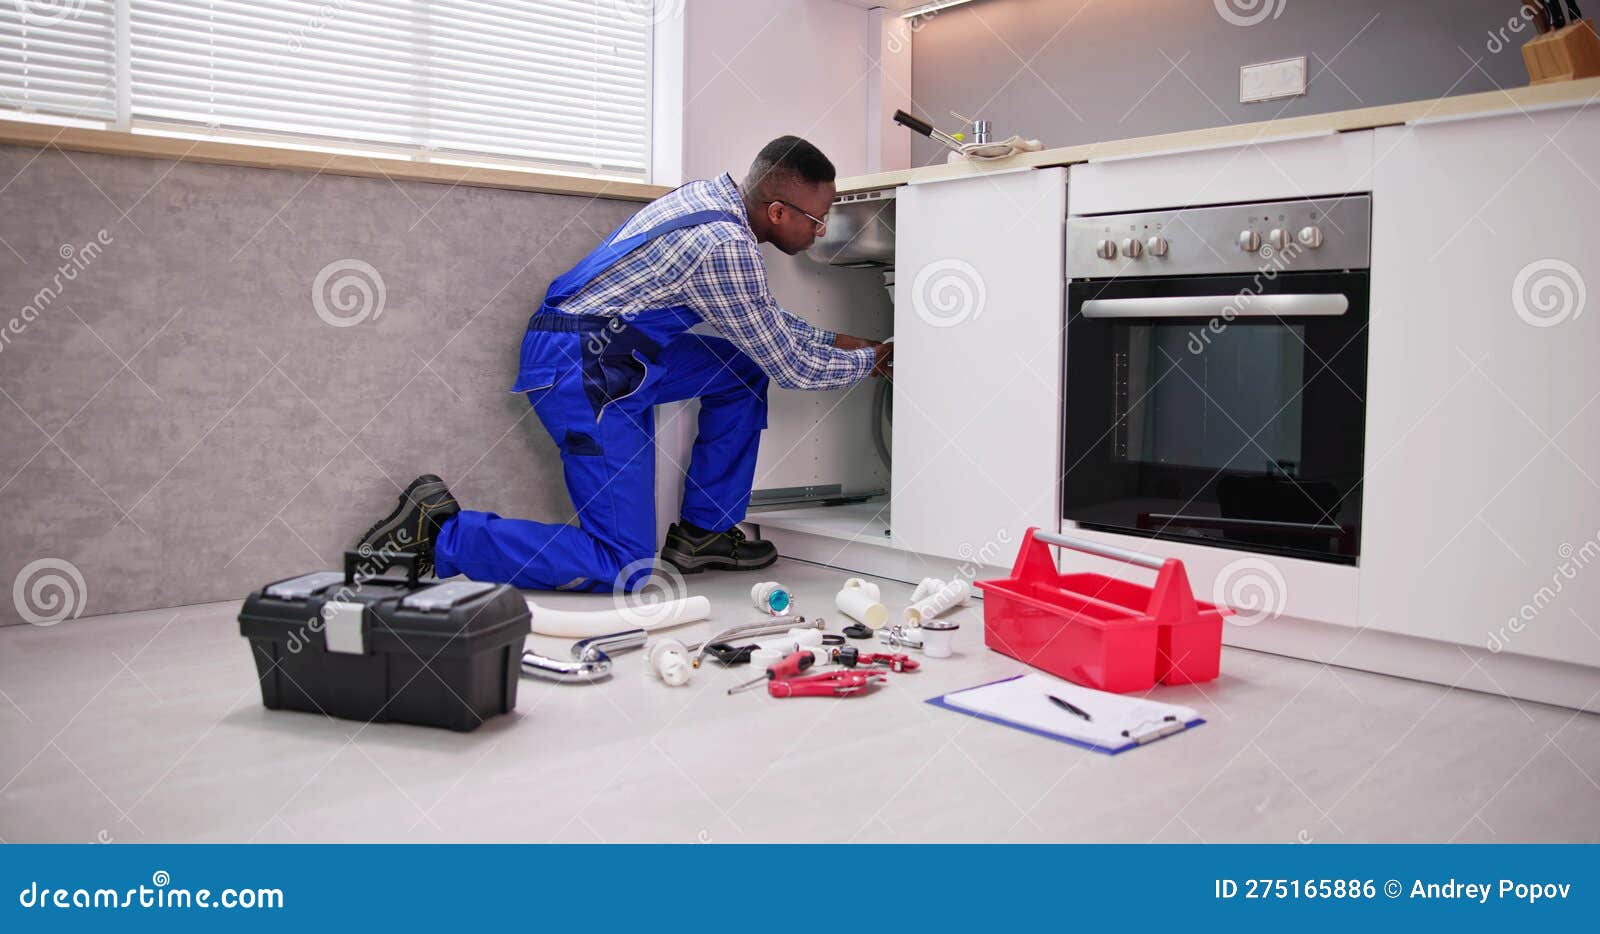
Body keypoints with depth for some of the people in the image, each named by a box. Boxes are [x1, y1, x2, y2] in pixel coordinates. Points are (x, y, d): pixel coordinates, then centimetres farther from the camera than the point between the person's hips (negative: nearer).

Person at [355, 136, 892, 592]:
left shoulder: (713, 196, 8)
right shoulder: (725, 247, -21)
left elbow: (763, 319, 24)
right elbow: (789, 369, -10)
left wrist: (834, 342, 20)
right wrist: (865, 362, 6)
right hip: (583, 372, -10)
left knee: (745, 369, 14)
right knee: (621, 569, -8)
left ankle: (703, 534, 17)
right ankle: (439, 535, -4)